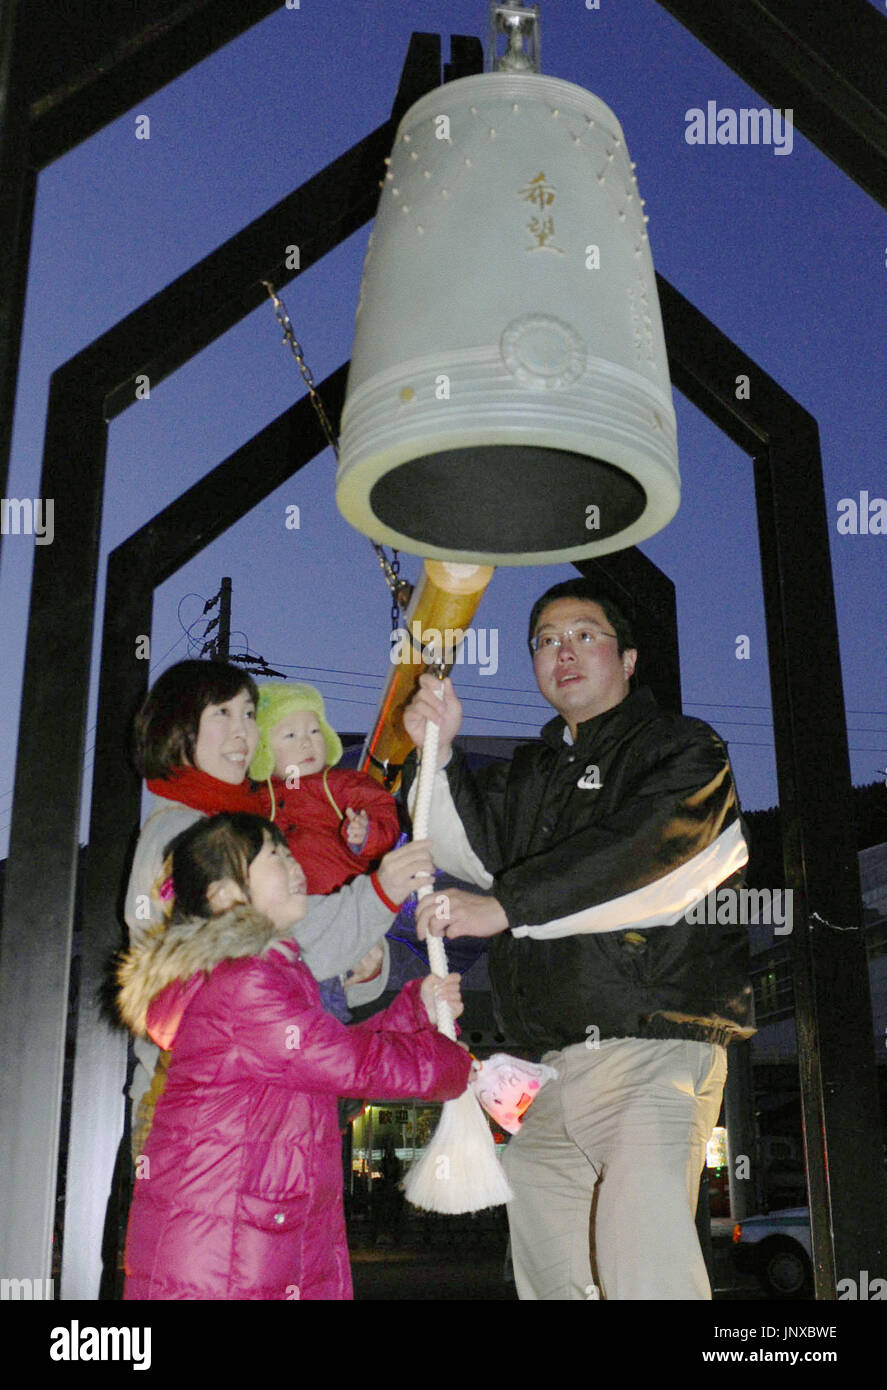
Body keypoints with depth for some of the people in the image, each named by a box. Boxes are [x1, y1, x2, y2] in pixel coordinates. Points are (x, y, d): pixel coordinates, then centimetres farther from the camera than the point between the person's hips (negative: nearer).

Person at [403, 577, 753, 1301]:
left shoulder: (683, 750, 3)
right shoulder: (531, 772, 24)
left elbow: (643, 850, -16)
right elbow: (477, 852, 9)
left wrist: (506, 906, -21)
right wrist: (438, 754, -6)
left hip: (655, 1055, -6)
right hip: (553, 1071, 6)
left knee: (645, 1267, -20)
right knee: (549, 1271, 11)